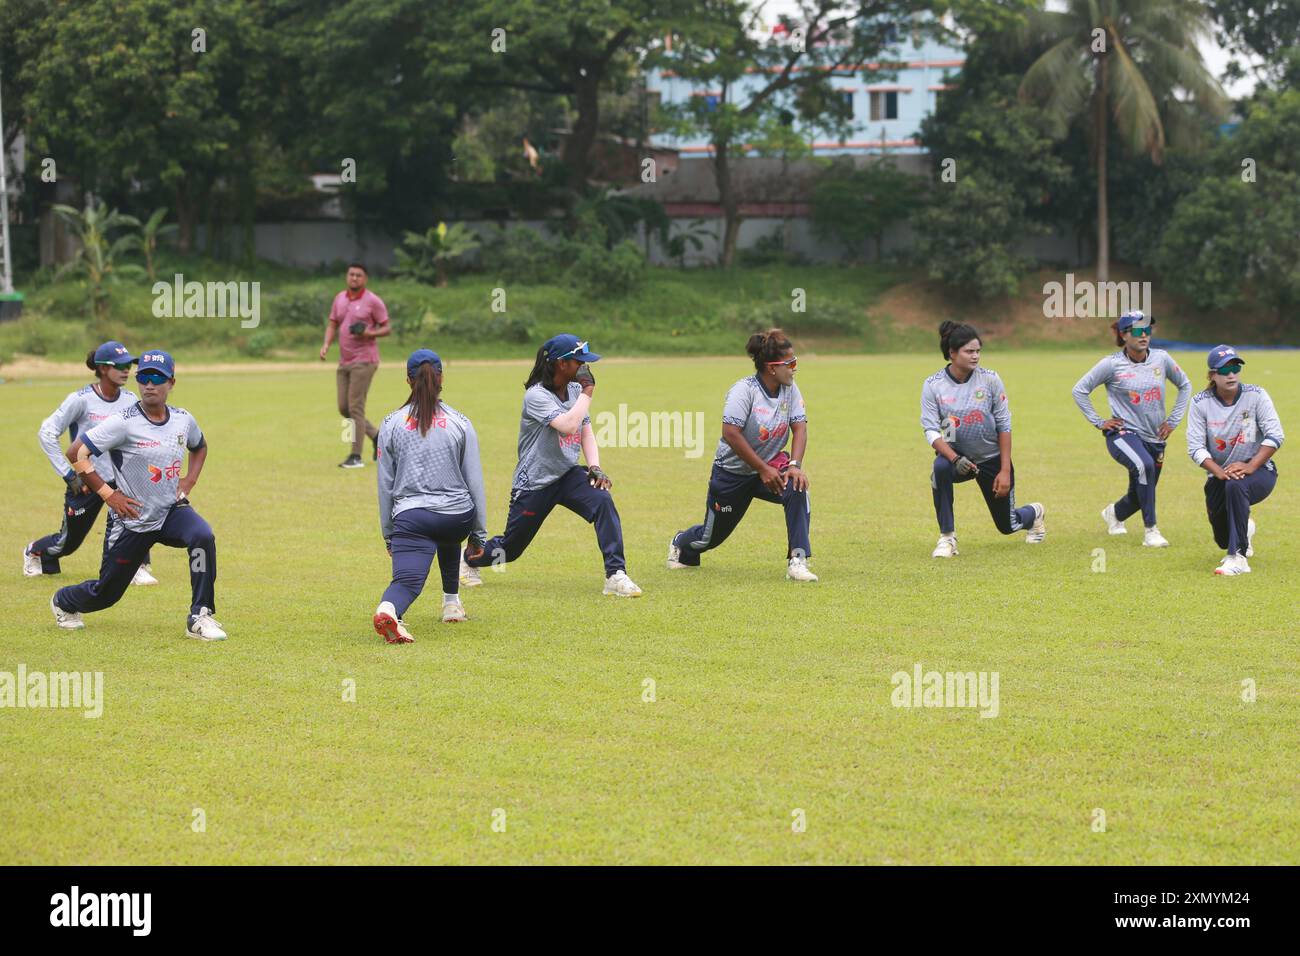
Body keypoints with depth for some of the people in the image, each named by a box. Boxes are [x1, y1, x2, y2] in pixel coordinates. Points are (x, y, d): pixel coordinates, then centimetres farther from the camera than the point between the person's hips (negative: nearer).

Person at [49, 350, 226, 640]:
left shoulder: (183, 420, -1)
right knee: (106, 593, 8)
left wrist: (189, 480, 6)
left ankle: (200, 617, -24)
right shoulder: (123, 422, -17)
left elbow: (199, 446, 23)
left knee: (202, 536, -31)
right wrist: (107, 493, -17)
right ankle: (63, 601, 44)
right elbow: (76, 453, -17)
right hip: (134, 520, -3)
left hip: (172, 511, 3)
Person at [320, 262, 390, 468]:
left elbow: (387, 328, -4)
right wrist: (326, 345, -3)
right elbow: (332, 325, 14)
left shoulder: (373, 301, -7)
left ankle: (356, 457, -8)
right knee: (344, 409, 7)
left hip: (364, 361, -7)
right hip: (344, 362, 7)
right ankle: (375, 435, 27)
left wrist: (370, 333, -22)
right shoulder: (340, 298, 11)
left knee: (355, 407, -11)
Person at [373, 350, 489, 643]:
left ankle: (388, 608, -46)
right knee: (448, 540, 37)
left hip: (409, 517, -2)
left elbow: (385, 484, 7)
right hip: (458, 517, 2)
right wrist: (479, 533, 13)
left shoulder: (391, 424, 5)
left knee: (407, 580, -14)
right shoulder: (460, 423, 5)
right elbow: (474, 481, 6)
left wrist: (388, 534, 15)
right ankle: (451, 603, 37)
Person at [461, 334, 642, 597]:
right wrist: (587, 392, -24)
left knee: (602, 500, -25)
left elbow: (585, 430, 5)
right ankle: (469, 557, 43)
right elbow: (568, 426, -34)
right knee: (509, 548, 9)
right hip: (534, 483, -5)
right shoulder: (536, 395, -21)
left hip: (568, 475, 5)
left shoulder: (574, 390, 3)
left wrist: (594, 468, -12)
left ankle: (616, 575, -26)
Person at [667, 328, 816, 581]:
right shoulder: (745, 390, -23)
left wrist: (795, 465, -27)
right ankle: (681, 544, 49)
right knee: (711, 537, 12)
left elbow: (800, 428, -9)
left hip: (768, 467, 4)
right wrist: (763, 469, -29)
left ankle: (797, 560, -28)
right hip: (732, 473, -4)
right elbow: (731, 434, -29)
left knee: (797, 488, -30)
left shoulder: (790, 390, -5)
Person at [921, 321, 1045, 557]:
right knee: (940, 468, -37)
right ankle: (947, 537, -22)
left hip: (992, 459, 0)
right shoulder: (933, 385, -12)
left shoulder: (990, 379, -12)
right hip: (957, 455, 0)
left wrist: (1005, 471, -13)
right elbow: (931, 430, -15)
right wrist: (955, 459, -32)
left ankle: (1035, 513, 49)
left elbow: (1004, 426, -8)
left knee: (1008, 526, 10)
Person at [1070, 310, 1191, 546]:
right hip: (1123, 434, -5)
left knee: (1140, 496, 13)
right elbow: (1079, 390, 0)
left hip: (1155, 438, 5)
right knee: (1144, 465, -36)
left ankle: (1114, 513, 50)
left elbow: (1185, 385, 16)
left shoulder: (1161, 358, 0)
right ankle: (1151, 531, -27)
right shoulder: (1112, 364, -9)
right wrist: (1098, 422, -4)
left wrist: (1173, 420, 9)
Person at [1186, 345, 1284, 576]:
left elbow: (1275, 435, -17)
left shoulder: (1256, 396, -10)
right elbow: (1195, 447, -11)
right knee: (1223, 539, 2)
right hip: (1219, 474, 3)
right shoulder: (1201, 403, -6)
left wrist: (1250, 466, -29)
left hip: (1258, 470, -3)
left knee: (1235, 486, -38)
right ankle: (1244, 529, 44)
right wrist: (1219, 472, -27)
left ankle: (1238, 558, -36)